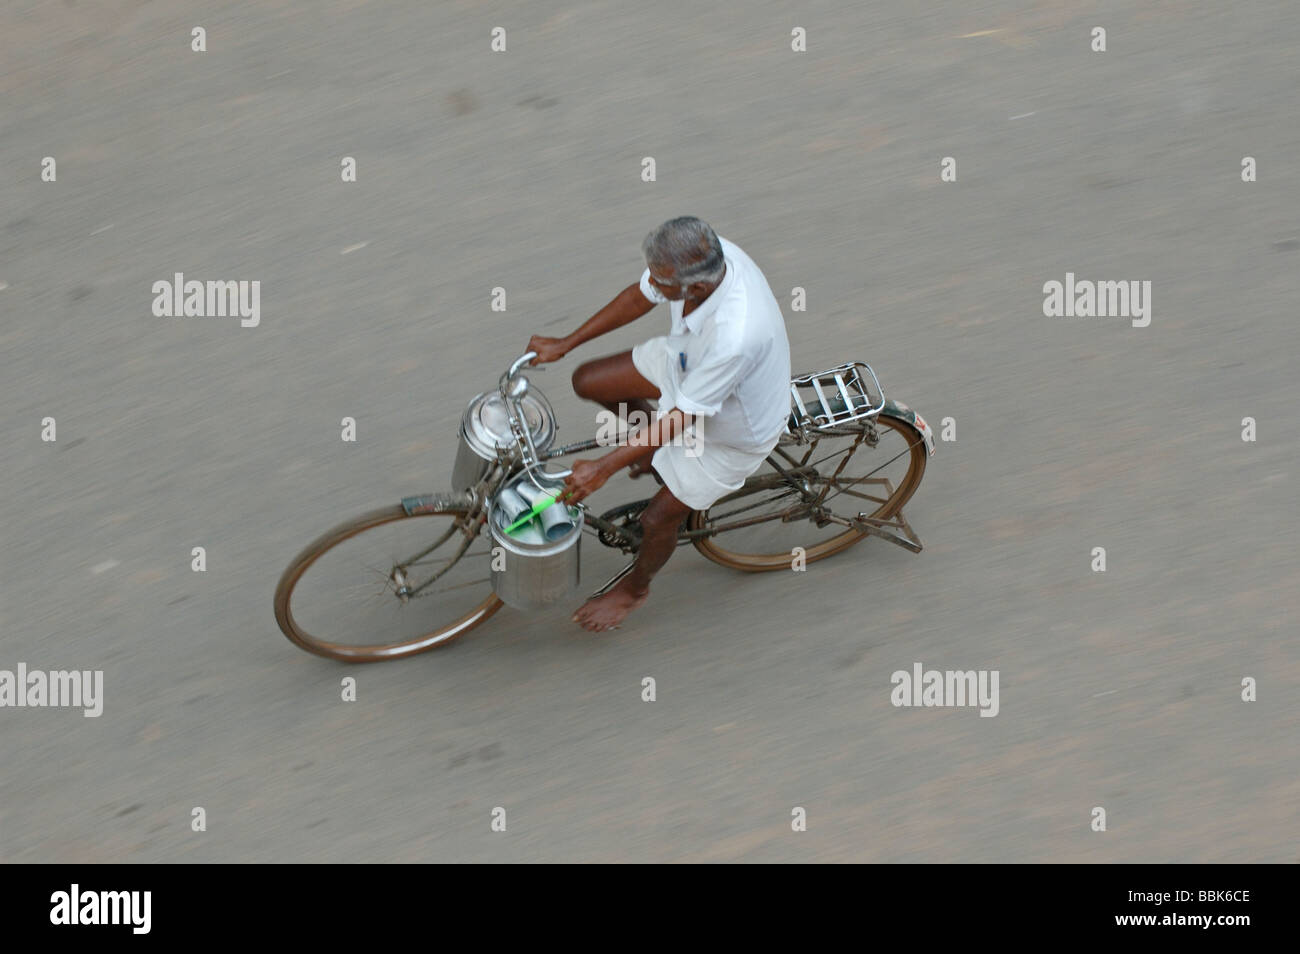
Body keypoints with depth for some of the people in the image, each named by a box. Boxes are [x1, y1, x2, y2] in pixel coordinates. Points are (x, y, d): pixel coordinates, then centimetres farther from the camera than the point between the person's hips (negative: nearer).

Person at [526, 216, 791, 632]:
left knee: (657, 518, 5)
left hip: (731, 429, -7)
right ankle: (656, 442, 35)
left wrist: (602, 469, -28)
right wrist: (564, 344, 0)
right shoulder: (702, 254, -26)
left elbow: (682, 417, -34)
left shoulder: (736, 337, -46)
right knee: (587, 381, 8)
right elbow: (639, 297, -6)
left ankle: (634, 588, 40)